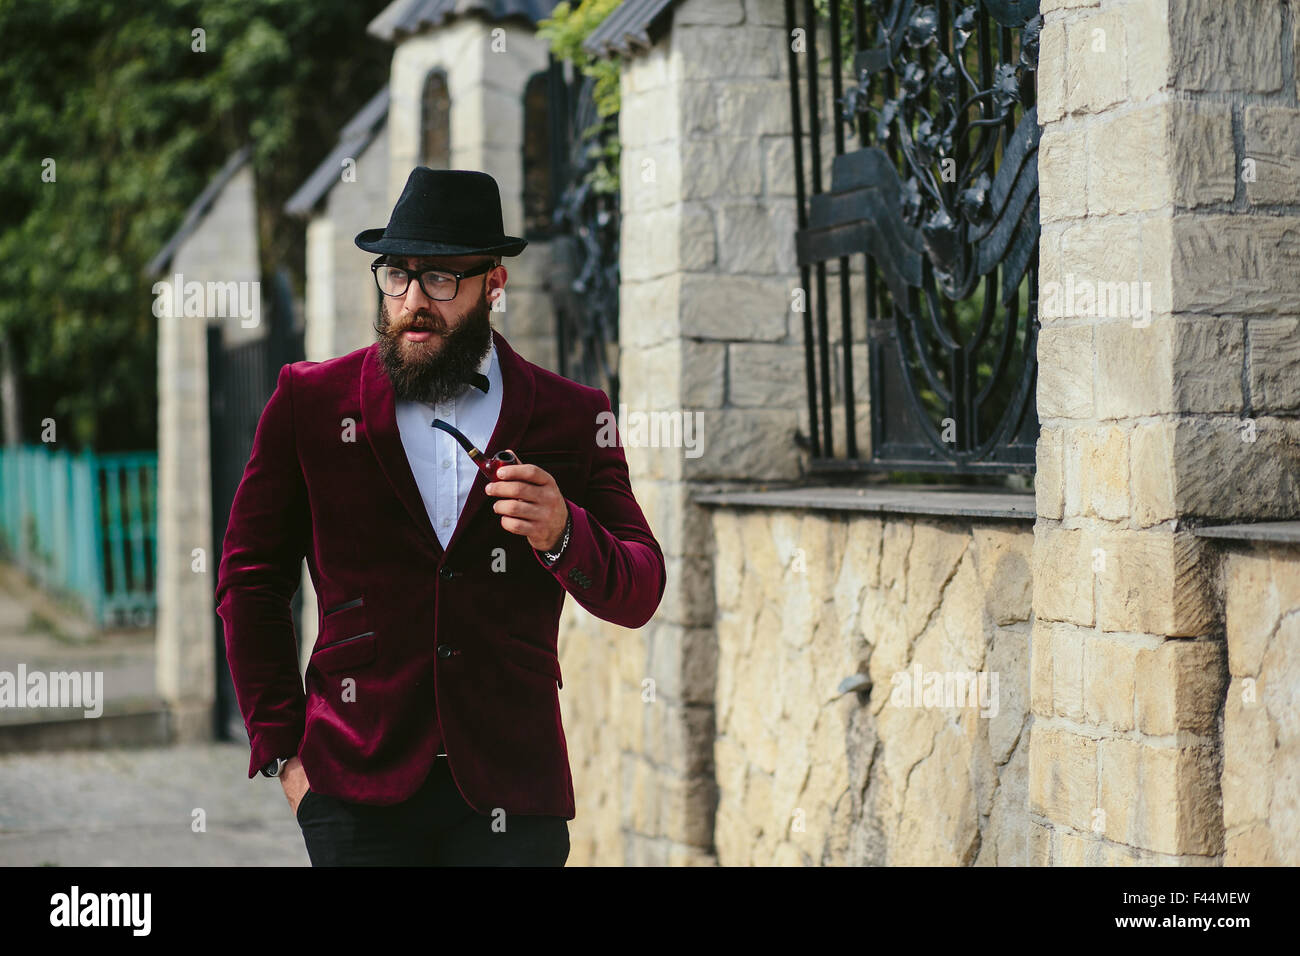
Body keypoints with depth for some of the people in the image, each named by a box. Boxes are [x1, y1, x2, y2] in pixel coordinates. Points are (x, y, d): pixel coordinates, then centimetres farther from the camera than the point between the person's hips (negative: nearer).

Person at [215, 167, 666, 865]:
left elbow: (636, 596, 5)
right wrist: (281, 749, 5)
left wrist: (562, 535, -16)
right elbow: (249, 578, 10)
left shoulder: (570, 418, 6)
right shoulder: (309, 403, 5)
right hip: (358, 793, 0)